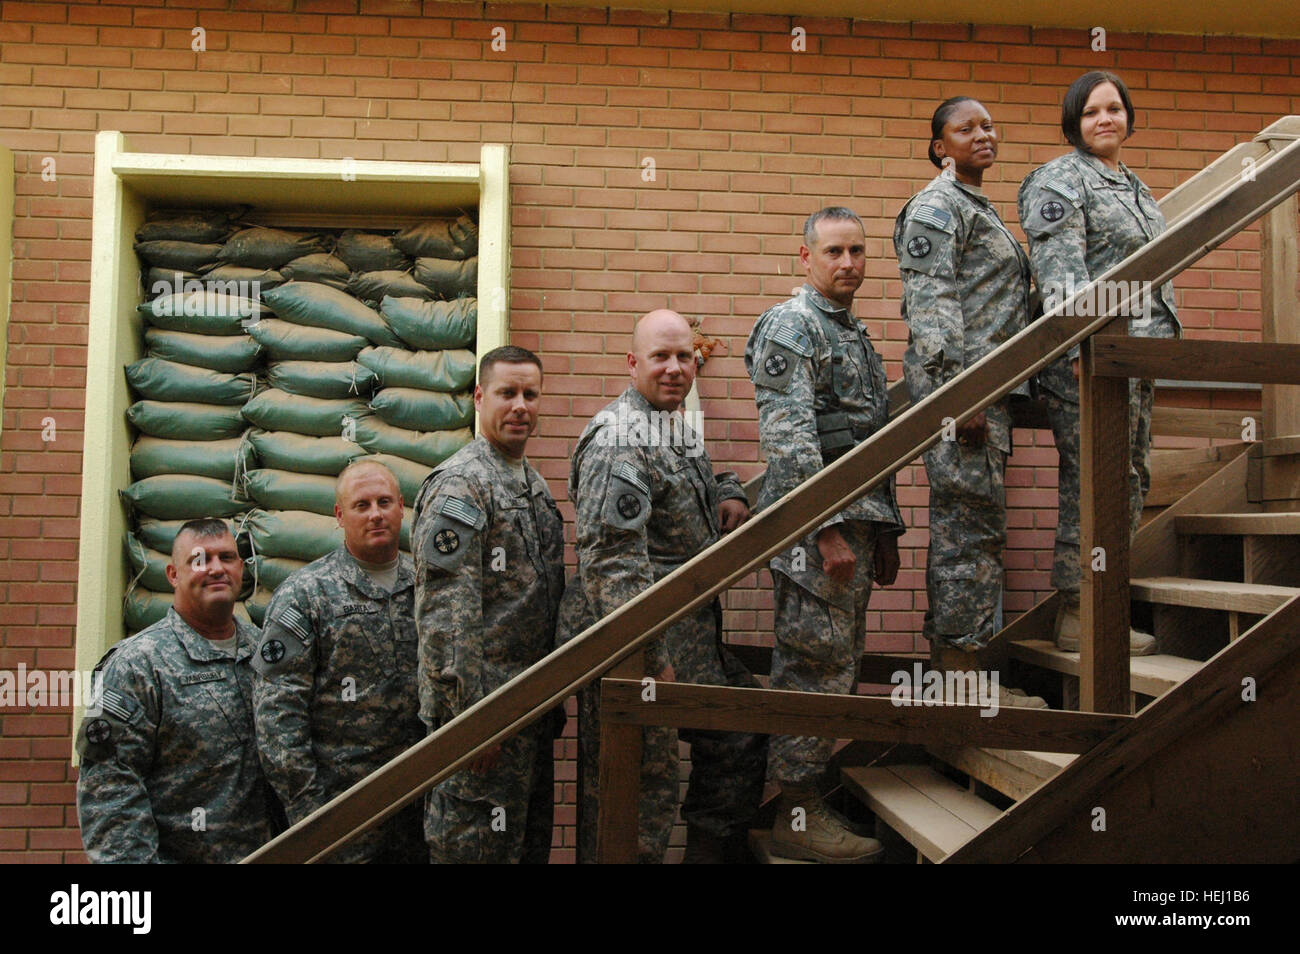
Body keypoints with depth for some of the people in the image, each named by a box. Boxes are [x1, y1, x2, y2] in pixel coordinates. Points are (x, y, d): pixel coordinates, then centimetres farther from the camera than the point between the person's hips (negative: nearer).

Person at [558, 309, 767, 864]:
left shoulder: (680, 429, 15)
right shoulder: (620, 439, -16)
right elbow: (612, 557, -24)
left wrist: (728, 492, 13)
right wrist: (648, 654, -27)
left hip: (692, 636, 10)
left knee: (741, 738, 21)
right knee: (639, 794, -2)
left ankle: (712, 852, 35)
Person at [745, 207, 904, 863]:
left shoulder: (857, 338, 22)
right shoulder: (790, 325, -8)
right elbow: (788, 439, -18)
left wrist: (886, 532, 22)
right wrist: (828, 530, -23)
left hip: (858, 524, 10)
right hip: (815, 527, -10)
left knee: (836, 666, 13)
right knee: (817, 668, -6)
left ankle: (809, 797, 23)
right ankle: (798, 817, 4)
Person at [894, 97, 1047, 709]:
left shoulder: (979, 208, 25)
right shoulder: (935, 207, -6)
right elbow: (931, 305, -16)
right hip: (957, 383, -10)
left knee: (975, 528, 10)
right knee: (970, 524, -9)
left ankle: (957, 662, 17)